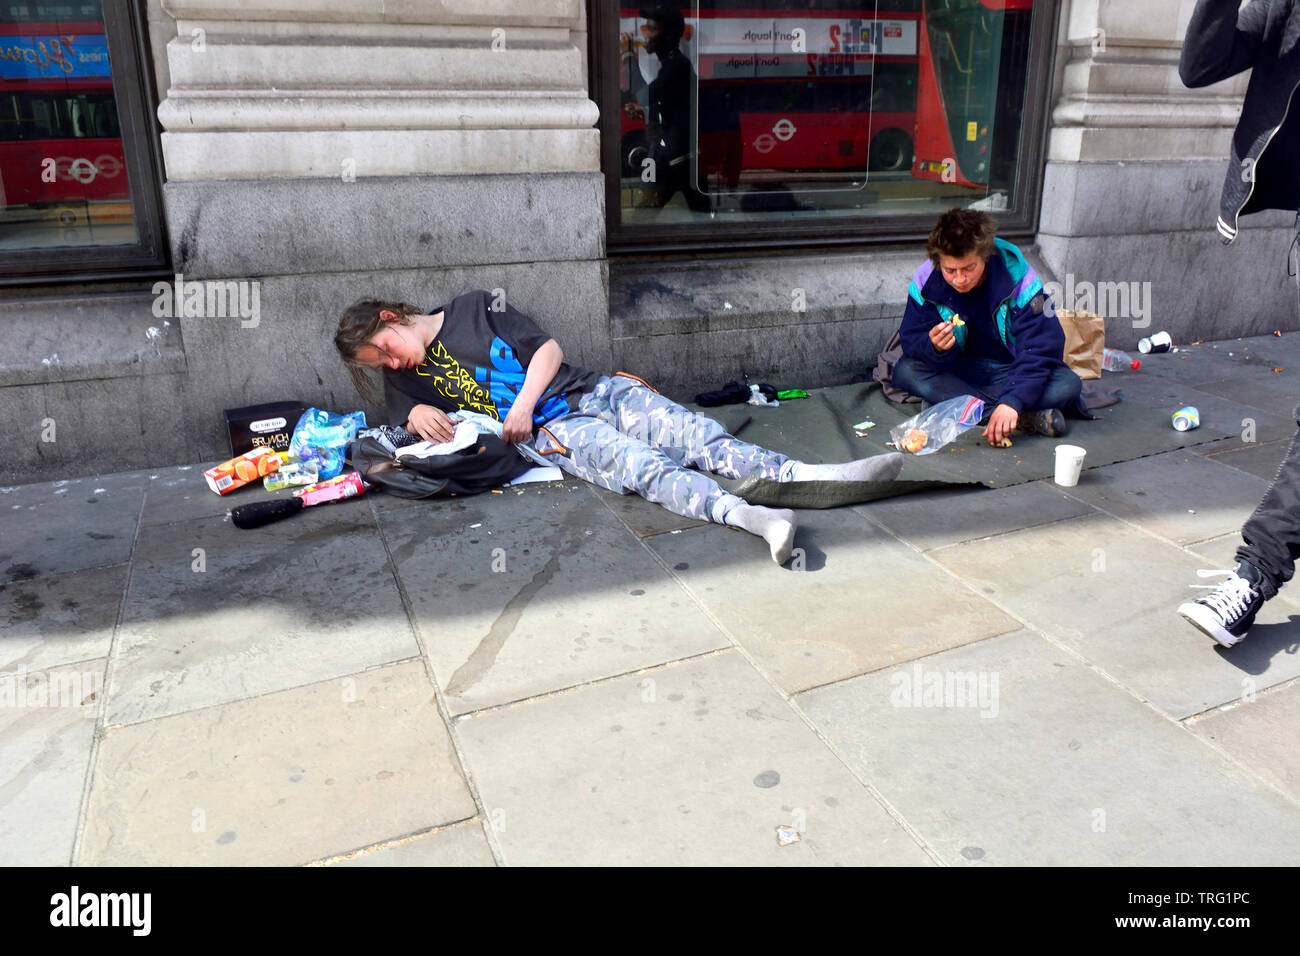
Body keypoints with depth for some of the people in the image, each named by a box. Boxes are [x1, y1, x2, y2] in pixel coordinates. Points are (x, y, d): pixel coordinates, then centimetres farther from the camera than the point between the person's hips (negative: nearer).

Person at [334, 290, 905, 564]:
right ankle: (746, 515, -53)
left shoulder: (472, 308, 11)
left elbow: (549, 349, 6)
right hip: (552, 434, -2)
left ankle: (809, 474, -33)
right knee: (647, 469, -30)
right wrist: (423, 416, -15)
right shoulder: (405, 377, 17)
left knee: (696, 437, -20)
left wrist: (522, 404, -8)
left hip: (592, 392, 2)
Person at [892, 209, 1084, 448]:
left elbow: (1041, 347, -25)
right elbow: (912, 343, -14)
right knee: (905, 372, -28)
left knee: (1068, 384, -28)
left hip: (1012, 370, -2)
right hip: (958, 371, 2)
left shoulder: (1017, 277, -21)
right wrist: (934, 348, -40)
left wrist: (1012, 401, -39)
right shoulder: (925, 282, -16)